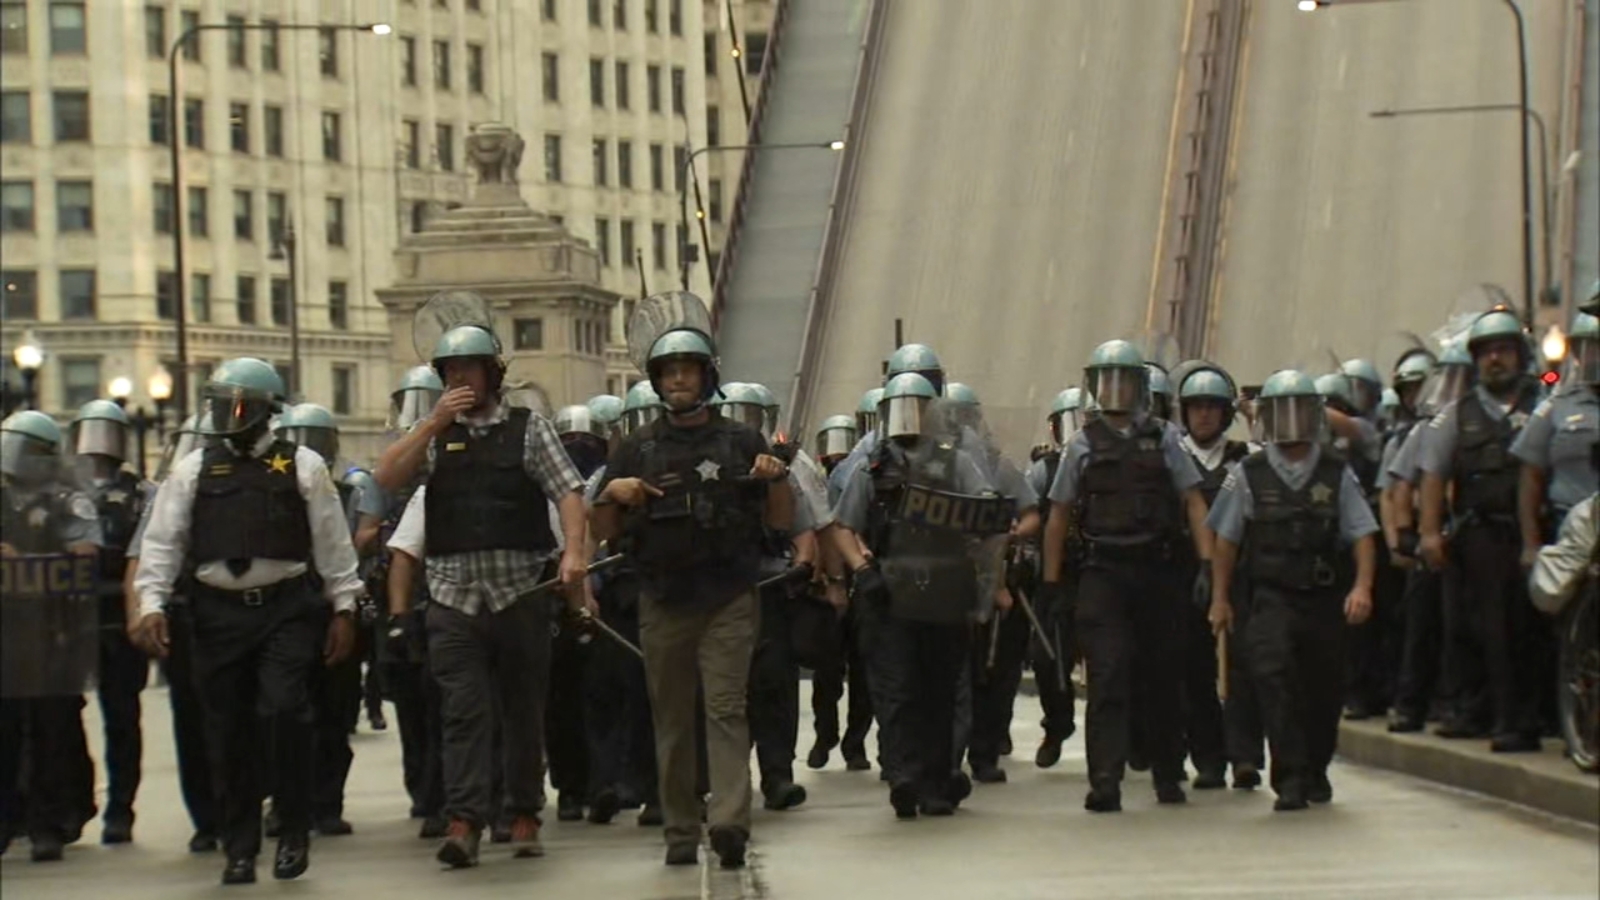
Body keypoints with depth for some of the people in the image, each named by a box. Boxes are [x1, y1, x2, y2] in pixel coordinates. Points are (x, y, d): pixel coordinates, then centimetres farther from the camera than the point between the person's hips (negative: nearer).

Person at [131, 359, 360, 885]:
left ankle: (294, 831, -1)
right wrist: (152, 603, -4)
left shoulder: (302, 466, 5)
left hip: (287, 609, -2)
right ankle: (240, 849, 14)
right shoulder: (194, 470, 10)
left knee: (283, 711, -16)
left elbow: (333, 540, 5)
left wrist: (344, 607, 2)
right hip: (219, 614, 3)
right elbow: (163, 540, 7)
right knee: (229, 732, 5)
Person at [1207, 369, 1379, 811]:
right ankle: (1290, 779, -18)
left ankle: (1315, 771, 33)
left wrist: (1362, 587, -12)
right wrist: (1220, 599, 5)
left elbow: (1363, 534, 2)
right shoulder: (1248, 475, 2)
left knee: (1324, 687, 10)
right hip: (1272, 596, -2)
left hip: (1325, 597, 2)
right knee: (1274, 676, -19)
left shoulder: (1337, 474, 4)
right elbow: (1226, 539, 7)